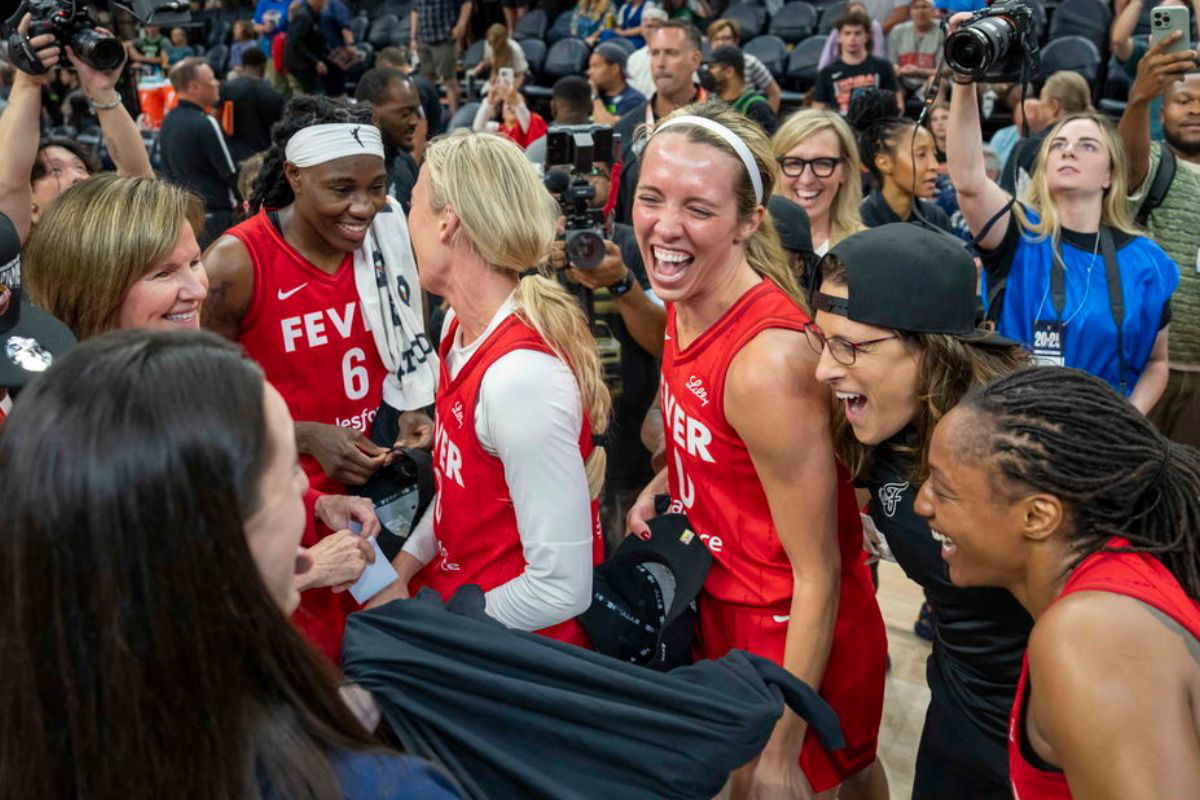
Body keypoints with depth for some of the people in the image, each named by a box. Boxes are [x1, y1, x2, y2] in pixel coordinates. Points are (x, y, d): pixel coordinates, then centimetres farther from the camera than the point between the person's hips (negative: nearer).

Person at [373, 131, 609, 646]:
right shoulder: (461, 324, -3)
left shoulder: (521, 374, -29)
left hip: (519, 644, -7)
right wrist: (404, 564, 0)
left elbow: (562, 588, -25)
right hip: (452, 586, 7)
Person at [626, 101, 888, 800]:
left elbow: (819, 573, -23)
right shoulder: (686, 307, -5)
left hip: (795, 645, -8)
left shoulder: (767, 361, -30)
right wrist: (660, 490, -4)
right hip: (720, 611, 8)